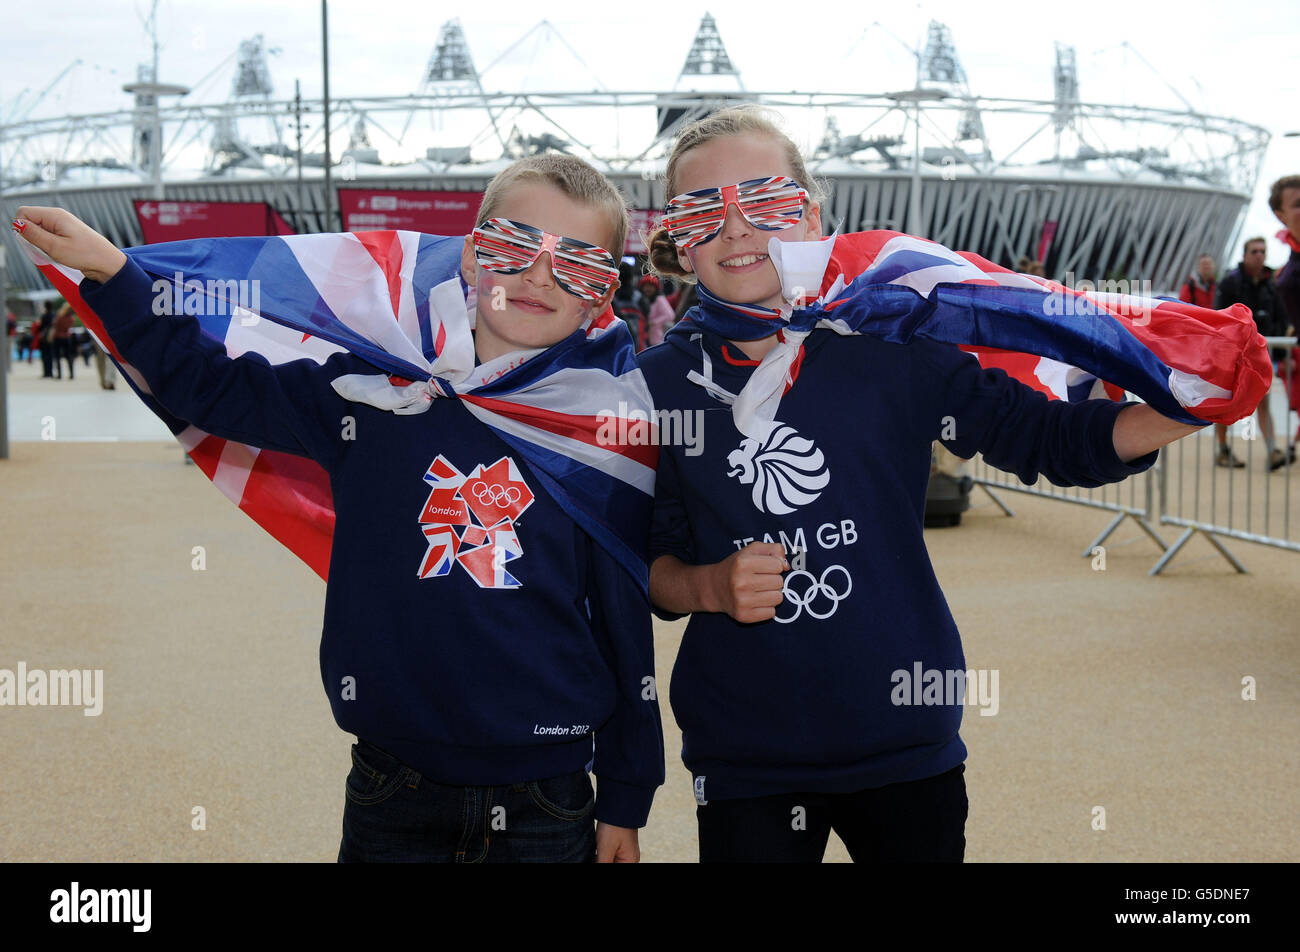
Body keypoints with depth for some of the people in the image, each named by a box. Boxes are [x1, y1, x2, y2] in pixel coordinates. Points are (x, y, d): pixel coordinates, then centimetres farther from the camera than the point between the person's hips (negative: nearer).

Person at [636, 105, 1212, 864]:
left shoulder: (892, 344, -5)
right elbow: (650, 565, 3)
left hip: (908, 746, 1)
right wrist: (710, 587, -17)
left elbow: (1053, 437, -4)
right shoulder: (660, 381, -3)